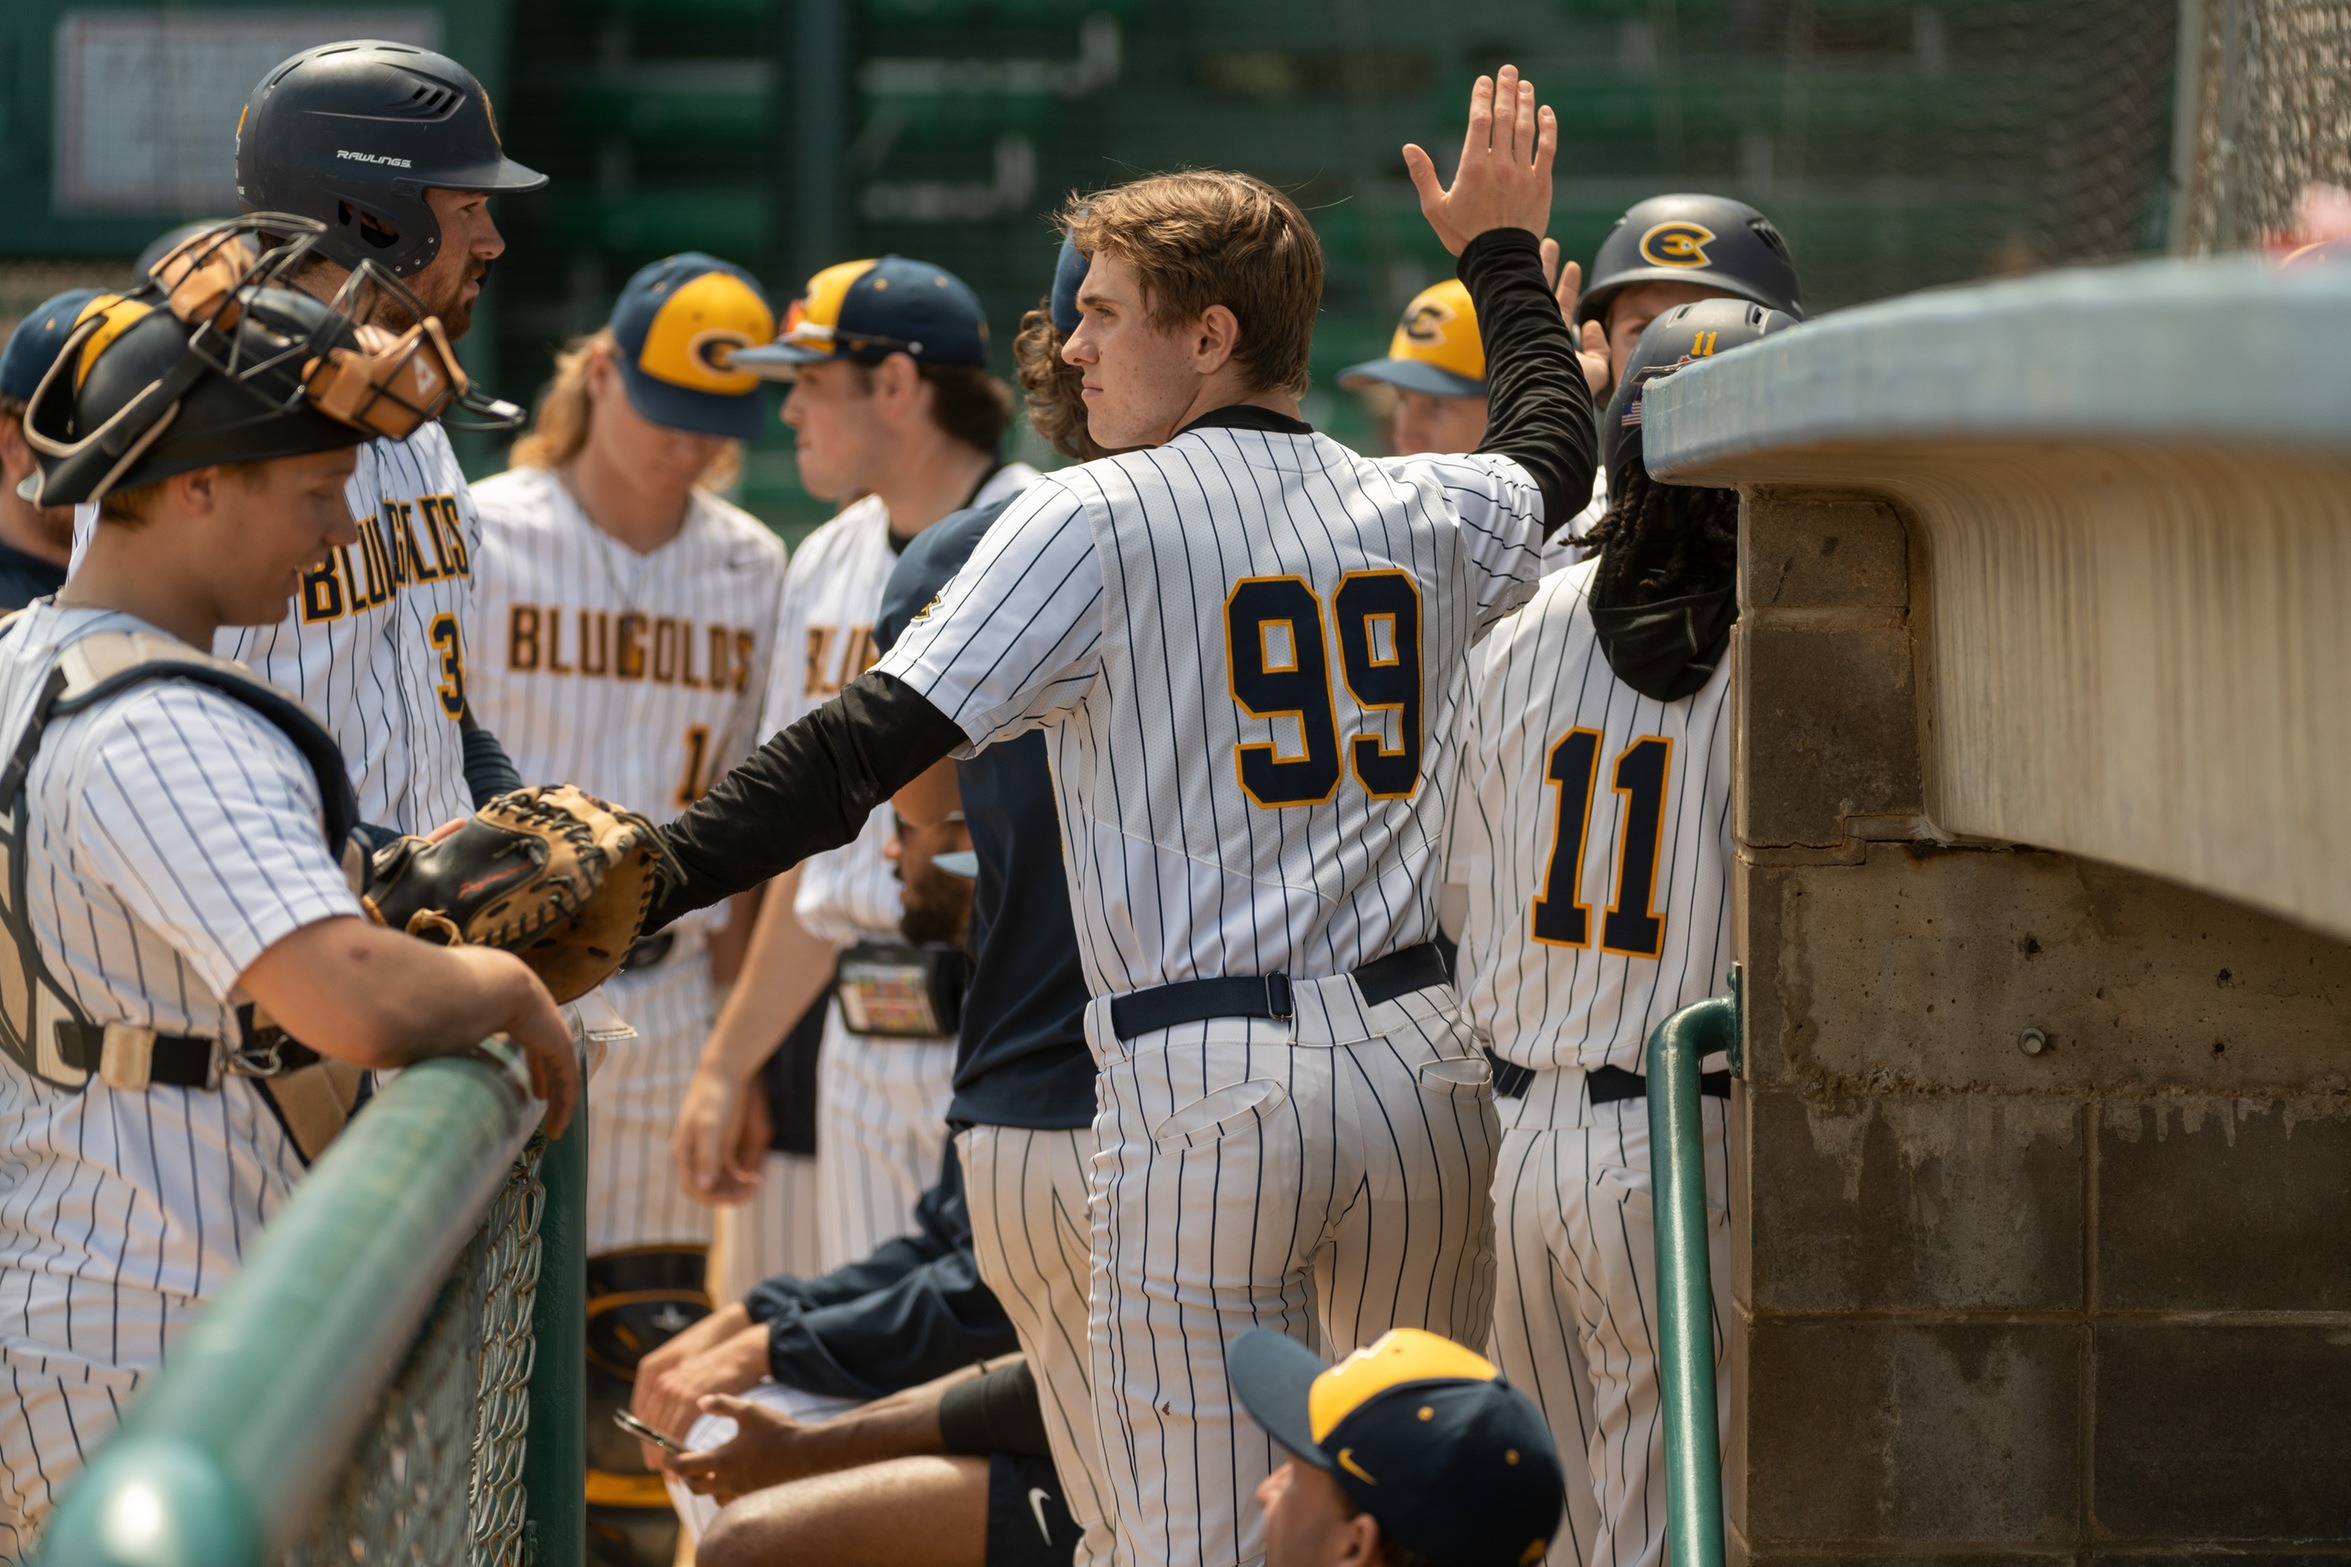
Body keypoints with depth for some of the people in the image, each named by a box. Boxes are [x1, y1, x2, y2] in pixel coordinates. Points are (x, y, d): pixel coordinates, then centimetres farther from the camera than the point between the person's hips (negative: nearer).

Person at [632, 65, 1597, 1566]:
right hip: (1416, 1056, 5)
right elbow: (1557, 448, 36)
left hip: (1207, 1095, -5)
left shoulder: (1095, 523, -6)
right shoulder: (1428, 515, 10)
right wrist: (1504, 248, 51)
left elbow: (868, 748, -14)